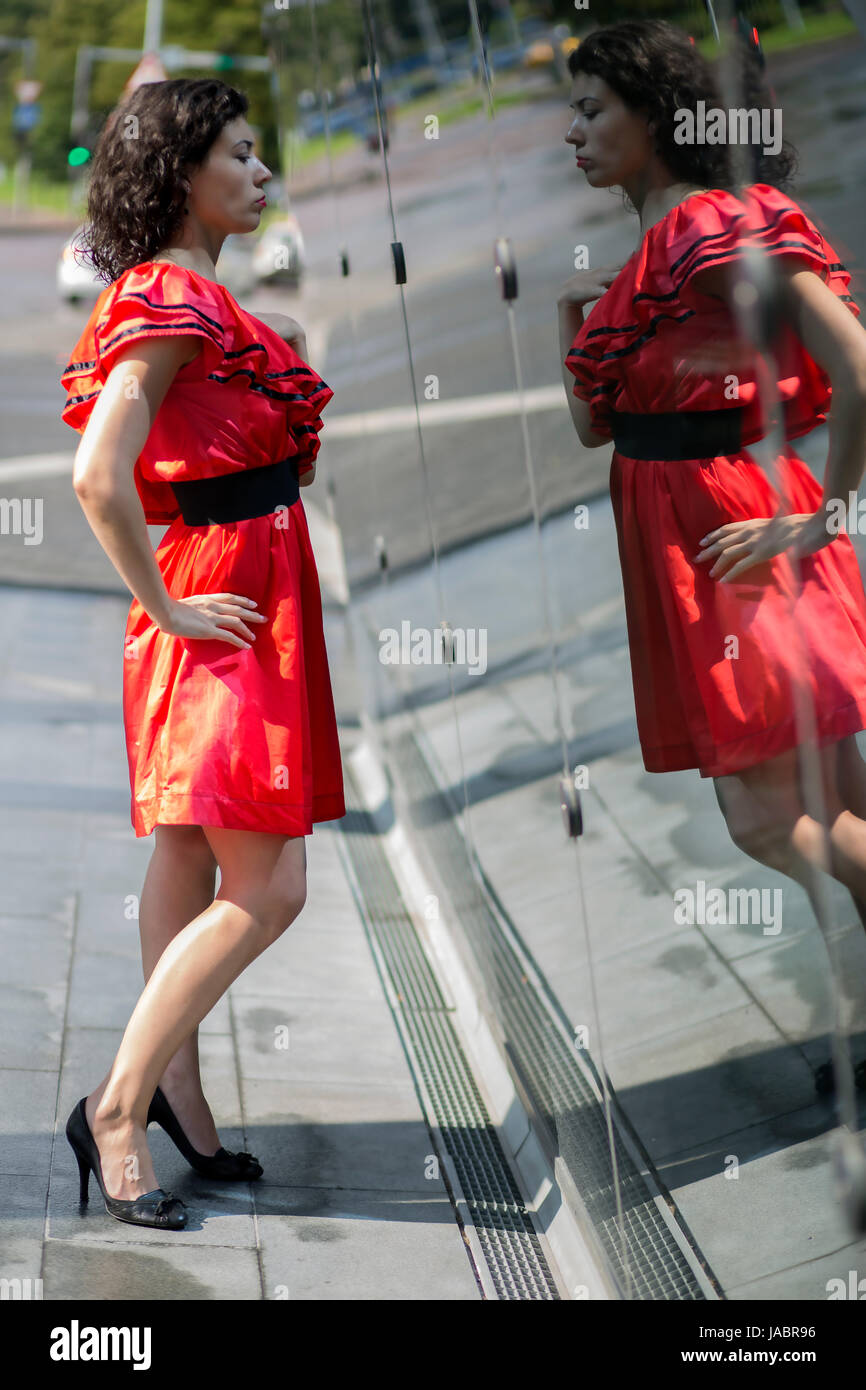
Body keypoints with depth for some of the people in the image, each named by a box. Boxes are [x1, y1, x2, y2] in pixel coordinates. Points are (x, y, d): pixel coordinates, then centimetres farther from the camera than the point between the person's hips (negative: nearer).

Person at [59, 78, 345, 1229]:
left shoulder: (198, 301, 16)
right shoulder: (173, 302, -16)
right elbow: (98, 476, -25)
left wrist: (288, 373, 14)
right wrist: (165, 607, -19)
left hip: (250, 596, 10)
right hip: (218, 610, -10)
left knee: (191, 866, 12)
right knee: (265, 889, -10)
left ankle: (176, 1096, 19)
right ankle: (116, 1110, -4)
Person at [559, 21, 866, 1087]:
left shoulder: (720, 225, -13)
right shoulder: (646, 250, 16)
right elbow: (592, 423, 19)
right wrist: (573, 312, 6)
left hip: (729, 535, -9)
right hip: (666, 529, 9)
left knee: (770, 818, -8)